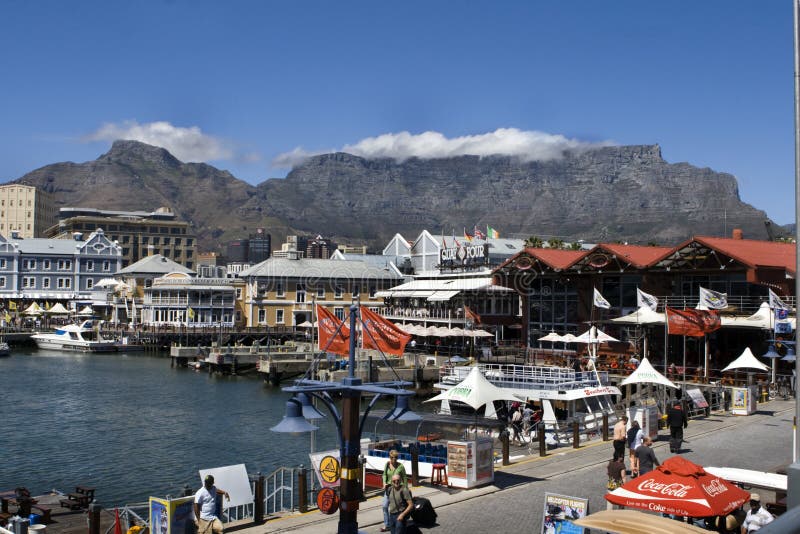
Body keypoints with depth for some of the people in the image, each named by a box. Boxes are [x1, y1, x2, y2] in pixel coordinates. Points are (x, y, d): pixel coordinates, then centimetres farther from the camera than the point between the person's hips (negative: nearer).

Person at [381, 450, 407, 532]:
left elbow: (404, 478, -5)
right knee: (385, 506, 0)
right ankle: (386, 525, 9)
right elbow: (384, 474, 10)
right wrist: (384, 483, -6)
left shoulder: (400, 466, -14)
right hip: (388, 487, 4)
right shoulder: (387, 464, -2)